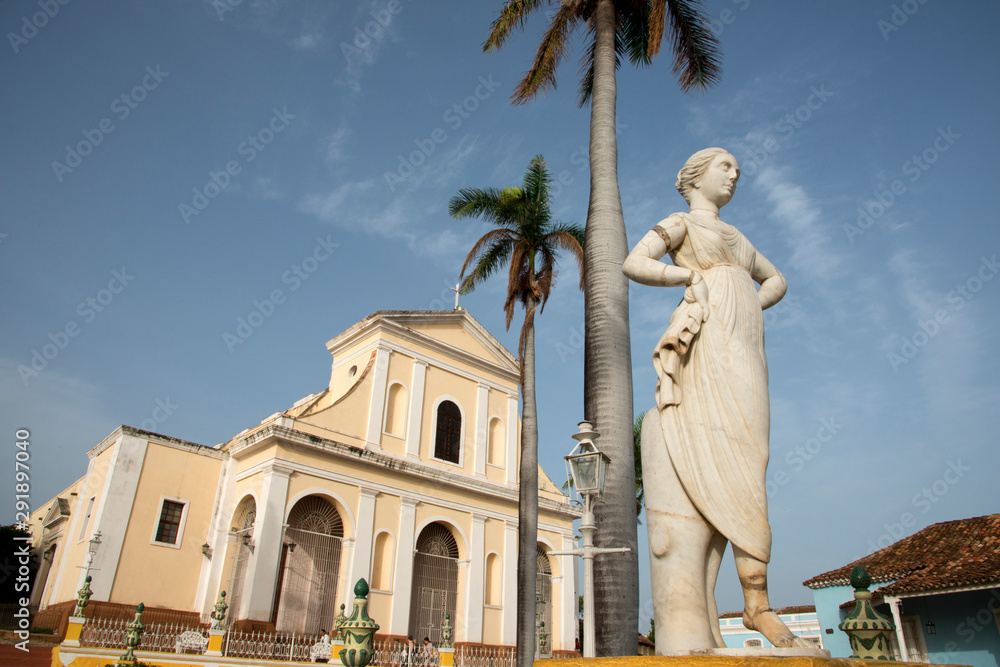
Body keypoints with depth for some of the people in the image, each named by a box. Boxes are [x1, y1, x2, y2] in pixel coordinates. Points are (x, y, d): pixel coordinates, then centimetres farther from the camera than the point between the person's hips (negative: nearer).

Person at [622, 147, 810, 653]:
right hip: (708, 345, -6)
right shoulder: (680, 223, 11)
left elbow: (775, 280, 39)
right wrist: (694, 277, -4)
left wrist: (750, 304, 18)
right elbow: (633, 263, -4)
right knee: (741, 463, -19)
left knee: (733, 468, -5)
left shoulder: (735, 236, 31)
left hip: (742, 348, 7)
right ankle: (757, 601, -17)